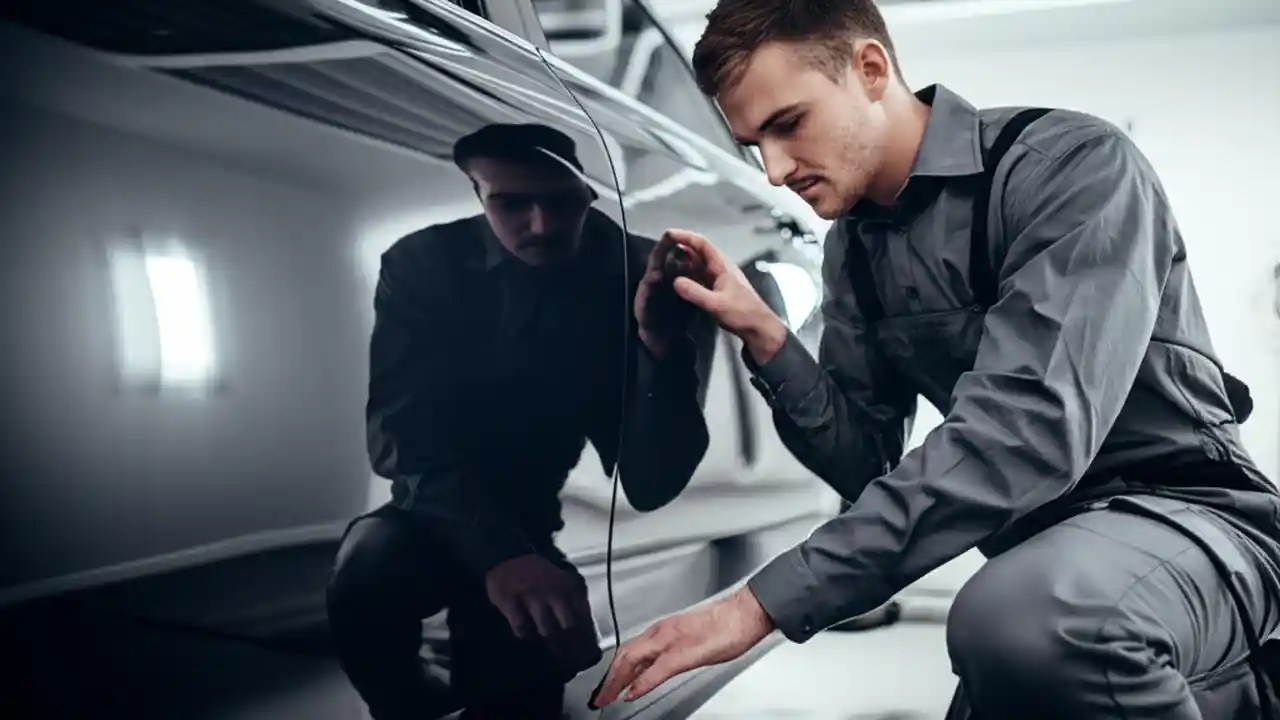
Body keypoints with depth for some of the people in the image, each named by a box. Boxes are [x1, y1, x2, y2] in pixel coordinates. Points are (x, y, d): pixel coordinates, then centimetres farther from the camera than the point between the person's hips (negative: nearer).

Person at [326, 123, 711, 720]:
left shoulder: (635, 279, -15)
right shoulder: (423, 265, -15)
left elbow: (649, 486, -21)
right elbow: (404, 437, -27)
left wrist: (663, 344, -39)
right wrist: (497, 551, -46)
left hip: (528, 533, 2)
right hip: (431, 518, -1)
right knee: (370, 569, -33)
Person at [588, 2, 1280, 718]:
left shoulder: (1072, 164, -17)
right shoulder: (855, 249, 6)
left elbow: (1027, 431, -31)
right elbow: (867, 463, 8)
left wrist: (767, 600, -34)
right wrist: (764, 335, -10)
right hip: (1041, 540, 8)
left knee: (1009, 615, -37)